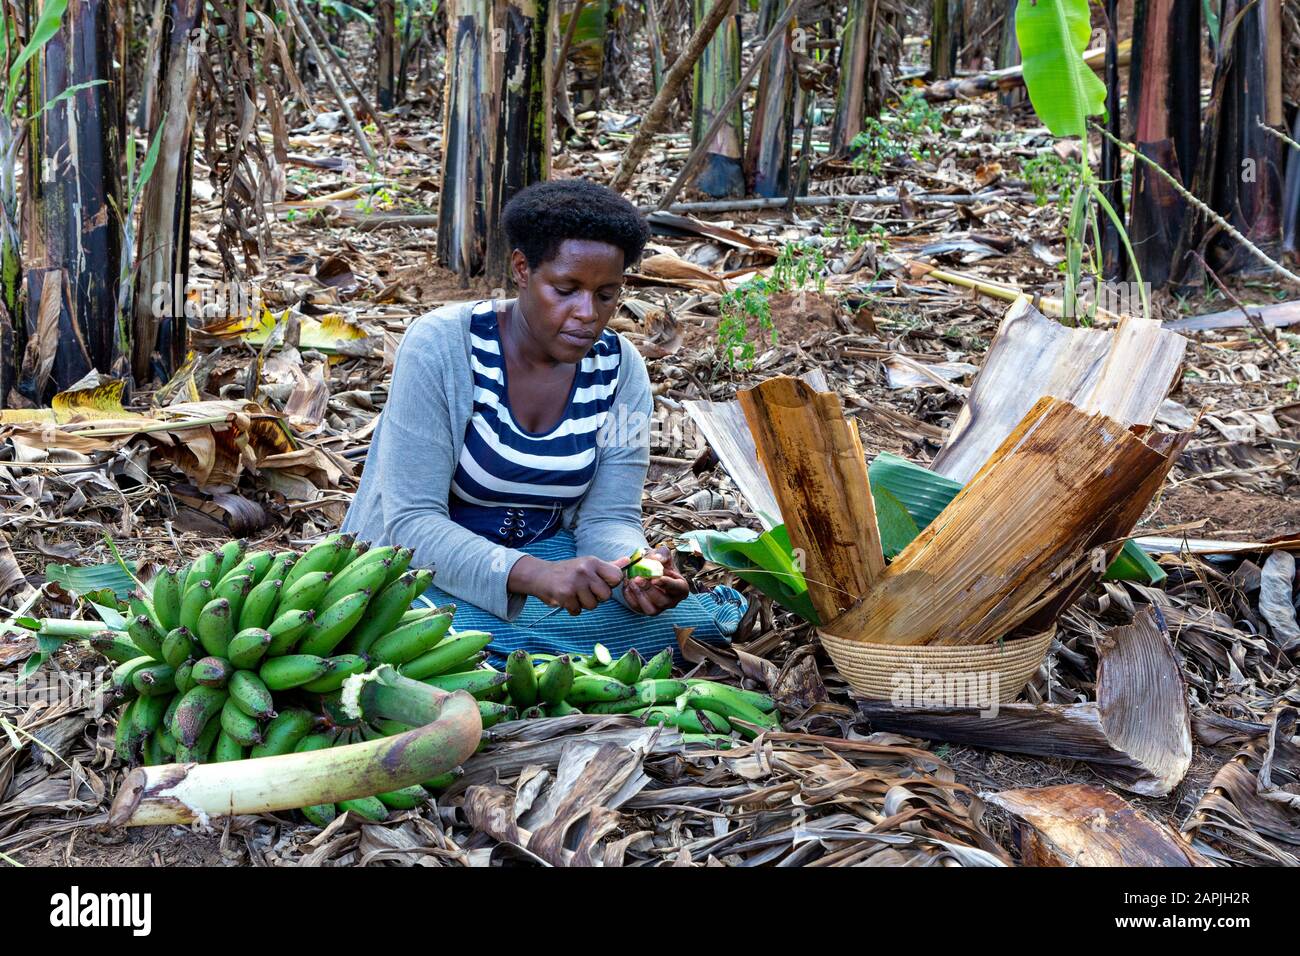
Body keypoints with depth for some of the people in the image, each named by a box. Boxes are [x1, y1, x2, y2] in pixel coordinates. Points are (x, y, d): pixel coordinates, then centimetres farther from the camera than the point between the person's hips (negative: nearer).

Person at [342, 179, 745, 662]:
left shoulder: (620, 368, -7)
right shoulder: (439, 346, -20)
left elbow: (608, 518, -5)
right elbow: (412, 523, -23)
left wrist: (638, 574, -30)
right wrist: (534, 575, -39)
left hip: (544, 550, 3)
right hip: (428, 566, -2)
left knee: (677, 617, -24)